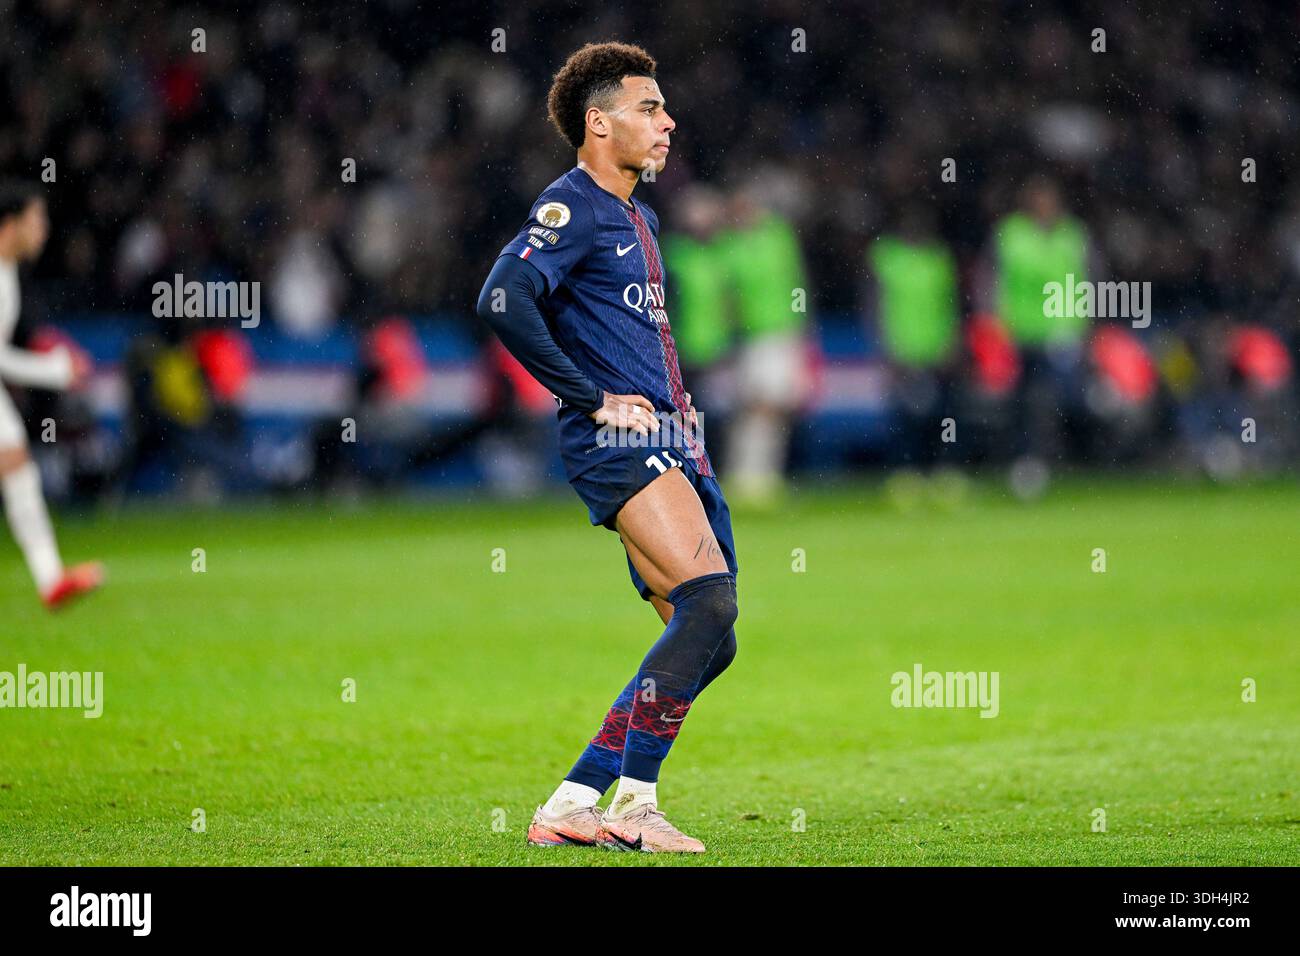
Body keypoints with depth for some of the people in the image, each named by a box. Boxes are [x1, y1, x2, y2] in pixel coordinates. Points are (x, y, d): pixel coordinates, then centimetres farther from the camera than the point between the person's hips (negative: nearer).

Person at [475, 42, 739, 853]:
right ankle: (633, 803, -18)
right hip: (616, 448, -10)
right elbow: (504, 299, -22)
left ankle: (572, 803, 7)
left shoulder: (641, 220, 23)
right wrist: (593, 400, -18)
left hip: (667, 450, 10)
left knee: (707, 644, 5)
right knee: (711, 602, -22)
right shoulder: (573, 206, -6)